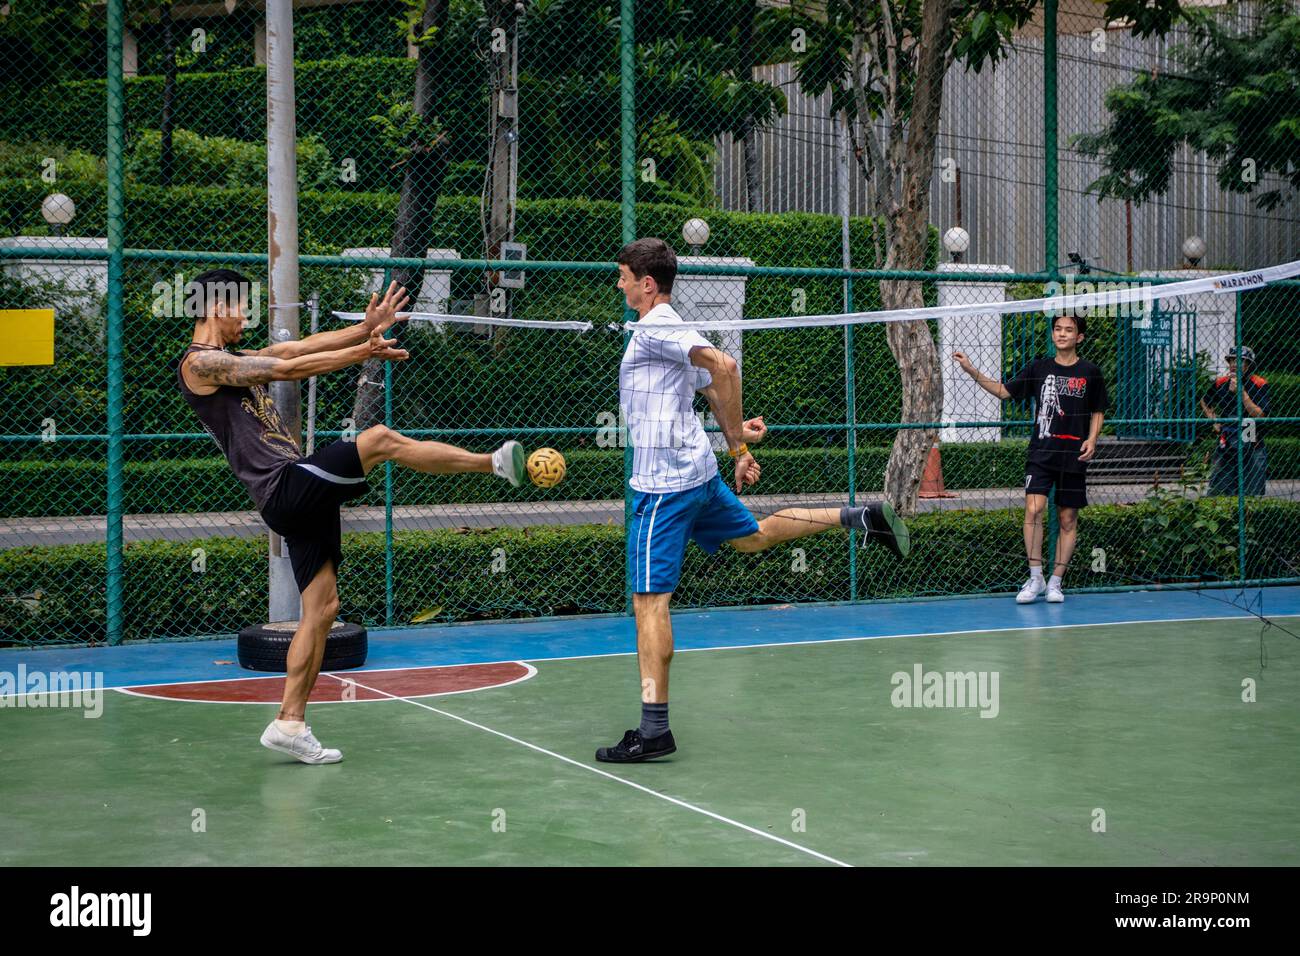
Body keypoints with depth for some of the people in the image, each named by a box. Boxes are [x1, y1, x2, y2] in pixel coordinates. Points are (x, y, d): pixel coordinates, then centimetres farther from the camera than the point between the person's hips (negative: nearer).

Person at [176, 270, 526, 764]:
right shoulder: (198, 363, -4)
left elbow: (302, 347, 19)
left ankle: (289, 723, 9)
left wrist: (367, 328, 7)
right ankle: (495, 463, -12)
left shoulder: (234, 360, 24)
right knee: (379, 438, -19)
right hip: (285, 487, -9)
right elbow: (287, 368, -11)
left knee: (322, 607, 7)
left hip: (300, 496, 9)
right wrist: (363, 352, -10)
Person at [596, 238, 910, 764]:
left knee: (649, 601, -11)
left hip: (664, 481, -10)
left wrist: (737, 440, -19)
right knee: (753, 535, 31)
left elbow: (723, 365, -26)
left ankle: (654, 730, -12)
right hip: (696, 469, 11)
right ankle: (860, 518, 30)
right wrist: (737, 442, 24)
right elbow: (714, 387, 24)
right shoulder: (667, 329, 16)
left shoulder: (655, 328, -14)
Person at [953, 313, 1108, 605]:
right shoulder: (1038, 368, 7)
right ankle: (1035, 578, -9)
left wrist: (1092, 439, -4)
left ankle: (1055, 582, 14)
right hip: (1041, 452, 0)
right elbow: (1004, 391, 12)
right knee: (1033, 509, -16)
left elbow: (1098, 412, 13)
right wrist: (971, 371, 3)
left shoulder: (1090, 373, 4)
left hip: (1074, 457, 0)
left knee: (1068, 519, 4)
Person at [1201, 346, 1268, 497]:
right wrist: (1214, 421, 11)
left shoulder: (1260, 385, -6)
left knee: (1253, 494, 0)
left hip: (1252, 446, -3)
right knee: (1218, 493, -1)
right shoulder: (1221, 383, 4)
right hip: (1225, 444, 3)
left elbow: (1259, 415, -17)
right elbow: (1205, 402, 24)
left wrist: (1242, 392, -20)